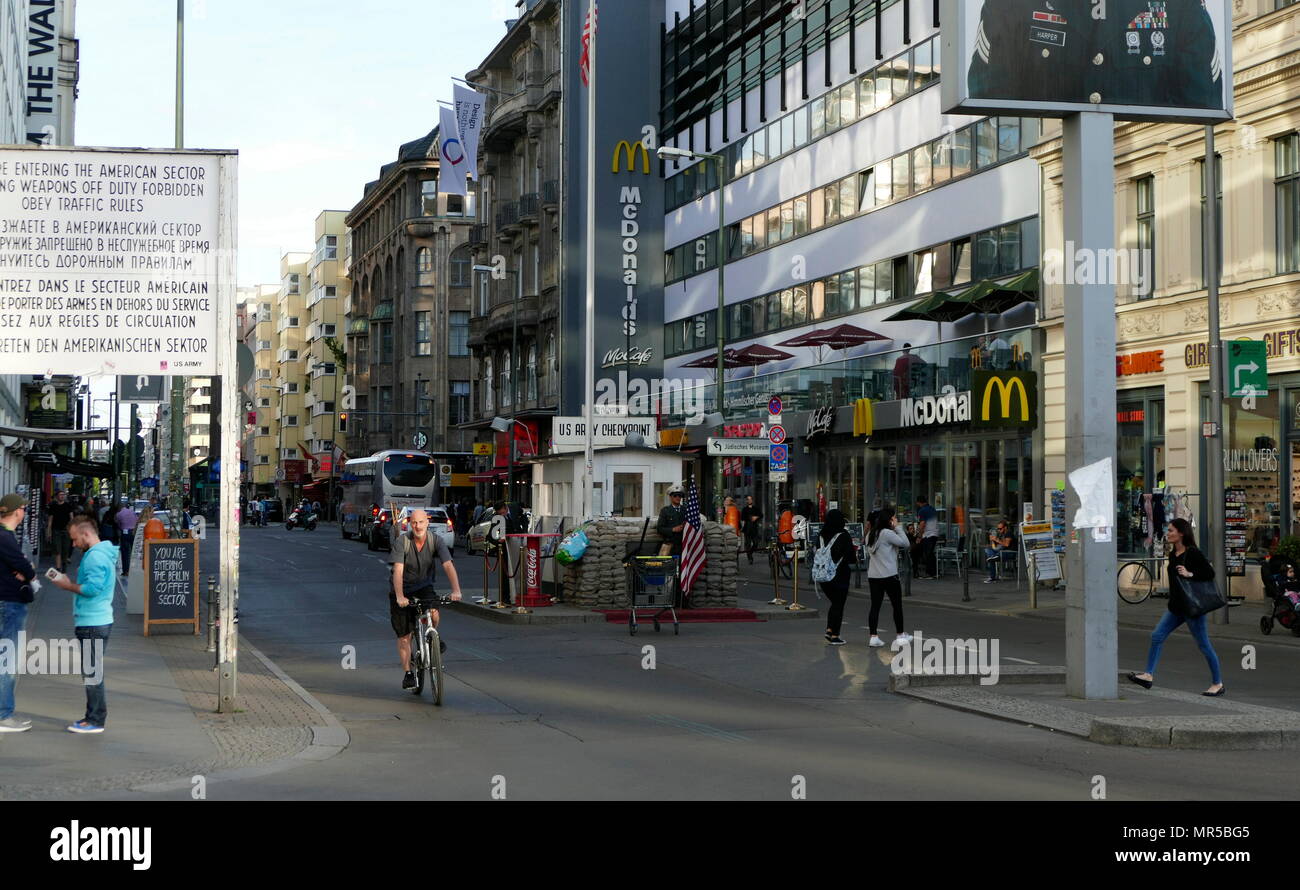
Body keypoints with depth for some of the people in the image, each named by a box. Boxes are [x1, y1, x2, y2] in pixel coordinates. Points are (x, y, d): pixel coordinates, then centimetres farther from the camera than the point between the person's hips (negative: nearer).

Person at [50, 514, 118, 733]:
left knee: (92, 672, -5)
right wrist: (70, 583, 9)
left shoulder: (95, 556, -16)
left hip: (93, 624, -10)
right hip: (97, 622, 10)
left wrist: (69, 586, -11)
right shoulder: (104, 553, 17)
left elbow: (93, 588, -24)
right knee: (91, 672, 16)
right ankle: (94, 717, 22)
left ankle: (95, 720, -2)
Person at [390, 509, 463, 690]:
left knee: (433, 613, -29)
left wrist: (456, 590, -40)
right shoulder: (402, 541, -21)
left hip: (424, 587, 1)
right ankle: (408, 673, 17)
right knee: (404, 636, 0)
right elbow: (398, 570, -30)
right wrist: (399, 596, -42)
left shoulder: (435, 541, -15)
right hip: (403, 590, -1)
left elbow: (448, 566, -25)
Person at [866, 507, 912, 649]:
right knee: (897, 605, 8)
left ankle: (874, 637, 1)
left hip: (873, 576, 7)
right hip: (889, 576, -7)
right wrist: (897, 528, -6)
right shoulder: (888, 533, -13)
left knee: (875, 606, 5)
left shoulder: (871, 535, 12)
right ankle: (900, 635, 17)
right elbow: (905, 543, -11)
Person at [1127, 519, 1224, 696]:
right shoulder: (1173, 555, 10)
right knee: (1157, 636, 0)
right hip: (1176, 606, 8)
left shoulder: (1193, 553, -14)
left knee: (1203, 645, 1)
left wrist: (1190, 574, -26)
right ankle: (1149, 675, 2)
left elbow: (1210, 573, -17)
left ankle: (1218, 683, 12)